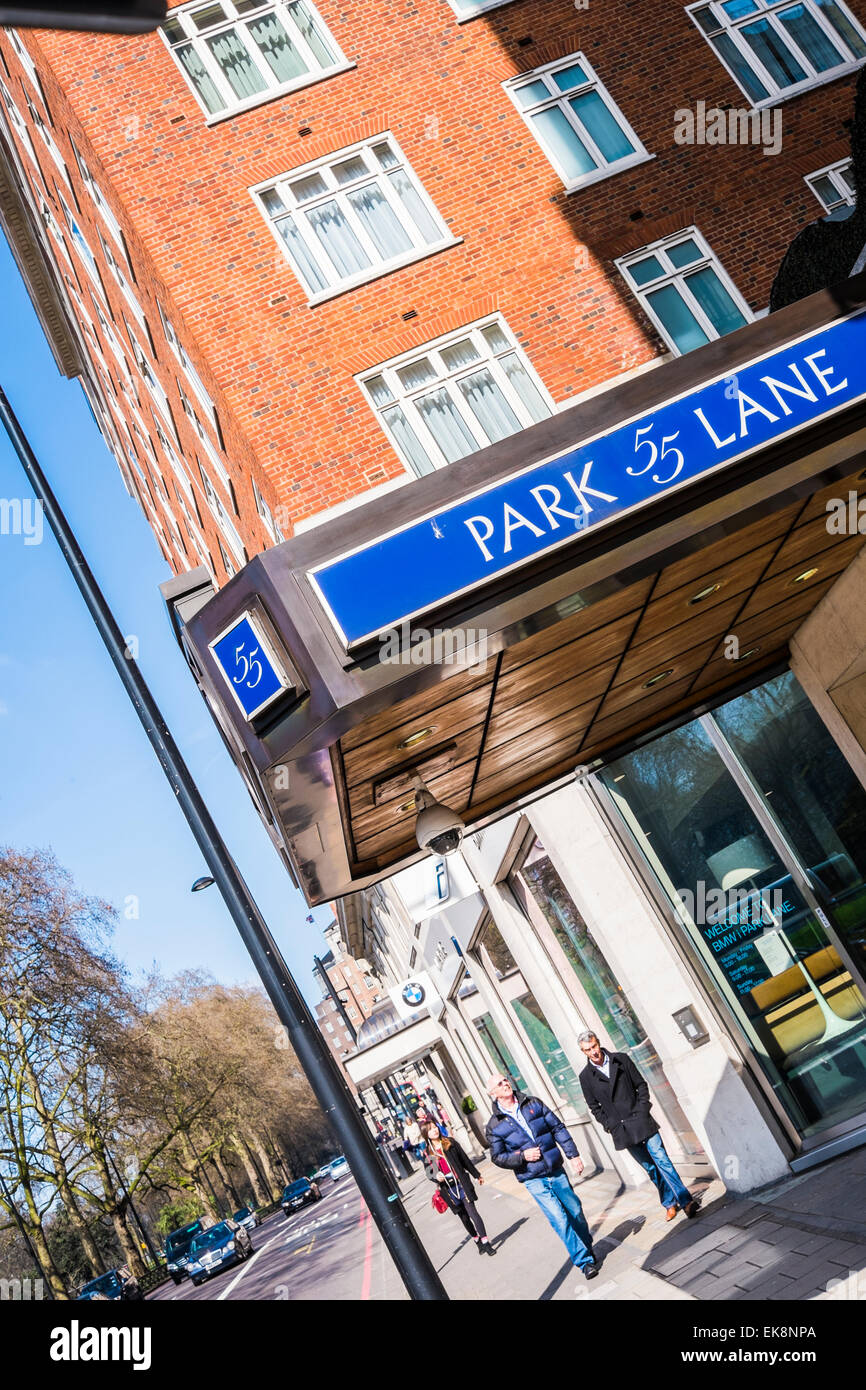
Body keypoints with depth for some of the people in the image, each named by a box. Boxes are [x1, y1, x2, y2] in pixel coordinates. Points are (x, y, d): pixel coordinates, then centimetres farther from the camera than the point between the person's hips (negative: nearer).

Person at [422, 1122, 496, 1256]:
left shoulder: (450, 1143, 3)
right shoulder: (427, 1152, 3)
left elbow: (465, 1160, 9)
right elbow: (428, 1172, 8)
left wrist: (477, 1175, 16)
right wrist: (436, 1177, -14)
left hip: (462, 1184, -1)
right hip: (447, 1189, 1)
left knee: (472, 1213, -8)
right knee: (463, 1217, 8)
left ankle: (486, 1243, -1)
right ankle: (477, 1241, 25)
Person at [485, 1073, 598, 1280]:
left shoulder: (533, 1104, 0)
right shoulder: (495, 1125, -7)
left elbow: (558, 1128, 3)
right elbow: (498, 1157, -2)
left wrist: (573, 1154, -3)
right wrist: (523, 1156, -16)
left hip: (556, 1170, 3)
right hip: (534, 1180, -3)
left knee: (575, 1211, 12)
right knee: (559, 1219, -10)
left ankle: (587, 1246, 37)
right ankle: (584, 1261, 3)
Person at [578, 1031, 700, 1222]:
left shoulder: (621, 1059, 1)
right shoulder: (586, 1077, 0)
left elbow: (641, 1085, 7)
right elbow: (595, 1107, 6)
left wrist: (642, 1110, -3)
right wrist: (610, 1126, -3)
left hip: (641, 1121, 0)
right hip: (621, 1129, 0)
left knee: (661, 1159, -7)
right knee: (650, 1167, 6)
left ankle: (686, 1200, -3)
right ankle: (670, 1203, 18)